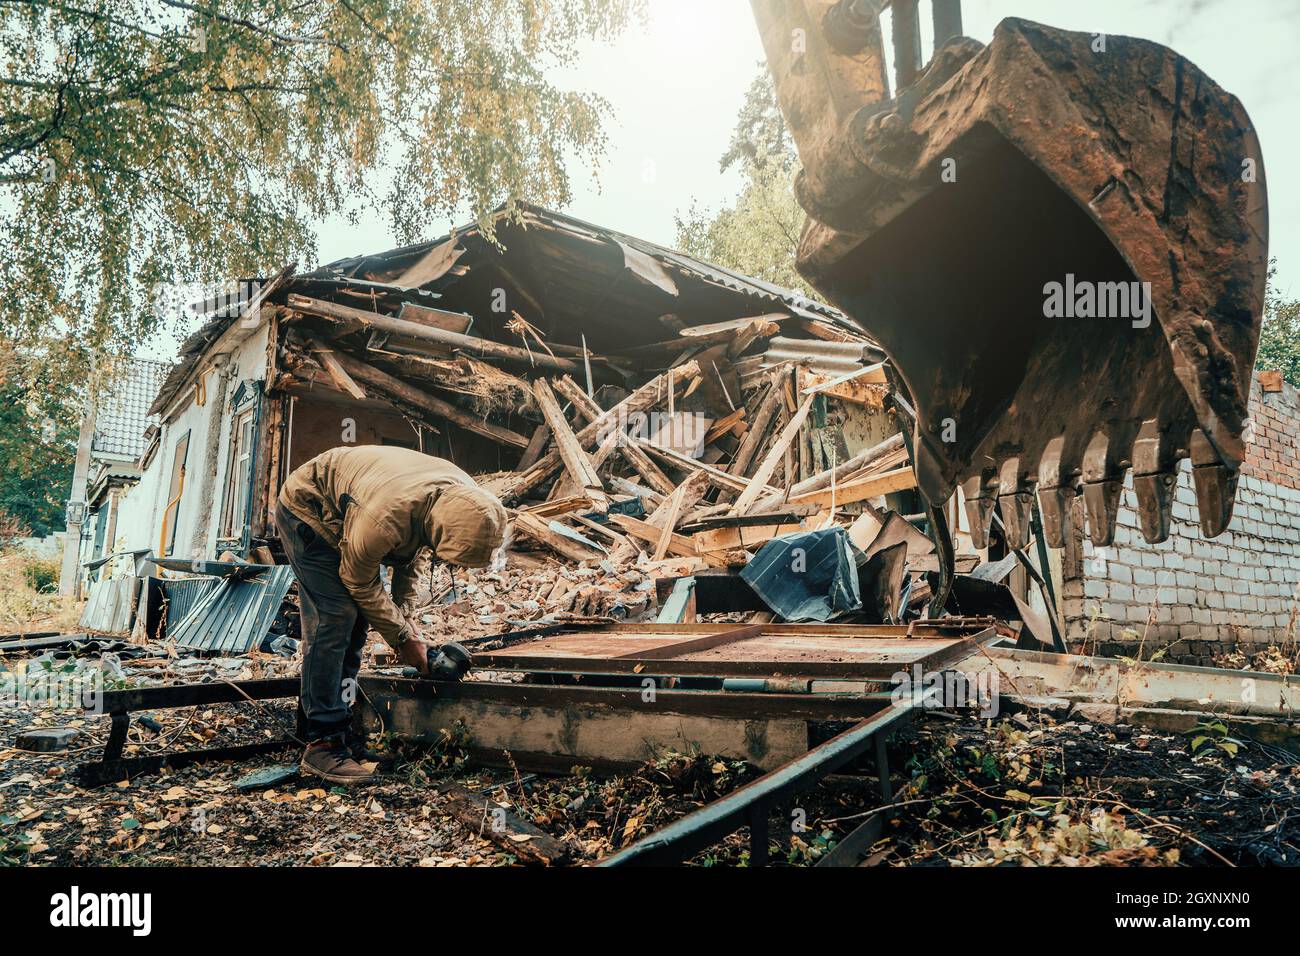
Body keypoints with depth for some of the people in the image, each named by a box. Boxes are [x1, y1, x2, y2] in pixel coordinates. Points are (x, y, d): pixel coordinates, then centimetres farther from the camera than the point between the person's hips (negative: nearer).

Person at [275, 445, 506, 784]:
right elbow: (360, 583, -22)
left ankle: (331, 720, 17)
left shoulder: (465, 498, -21)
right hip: (305, 507, -7)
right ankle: (322, 743, -11)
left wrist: (401, 612, 0)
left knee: (356, 617, 6)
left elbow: (411, 552, 0)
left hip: (340, 511, 8)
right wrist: (404, 637, -14)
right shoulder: (384, 518, -43)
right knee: (333, 619, -17)